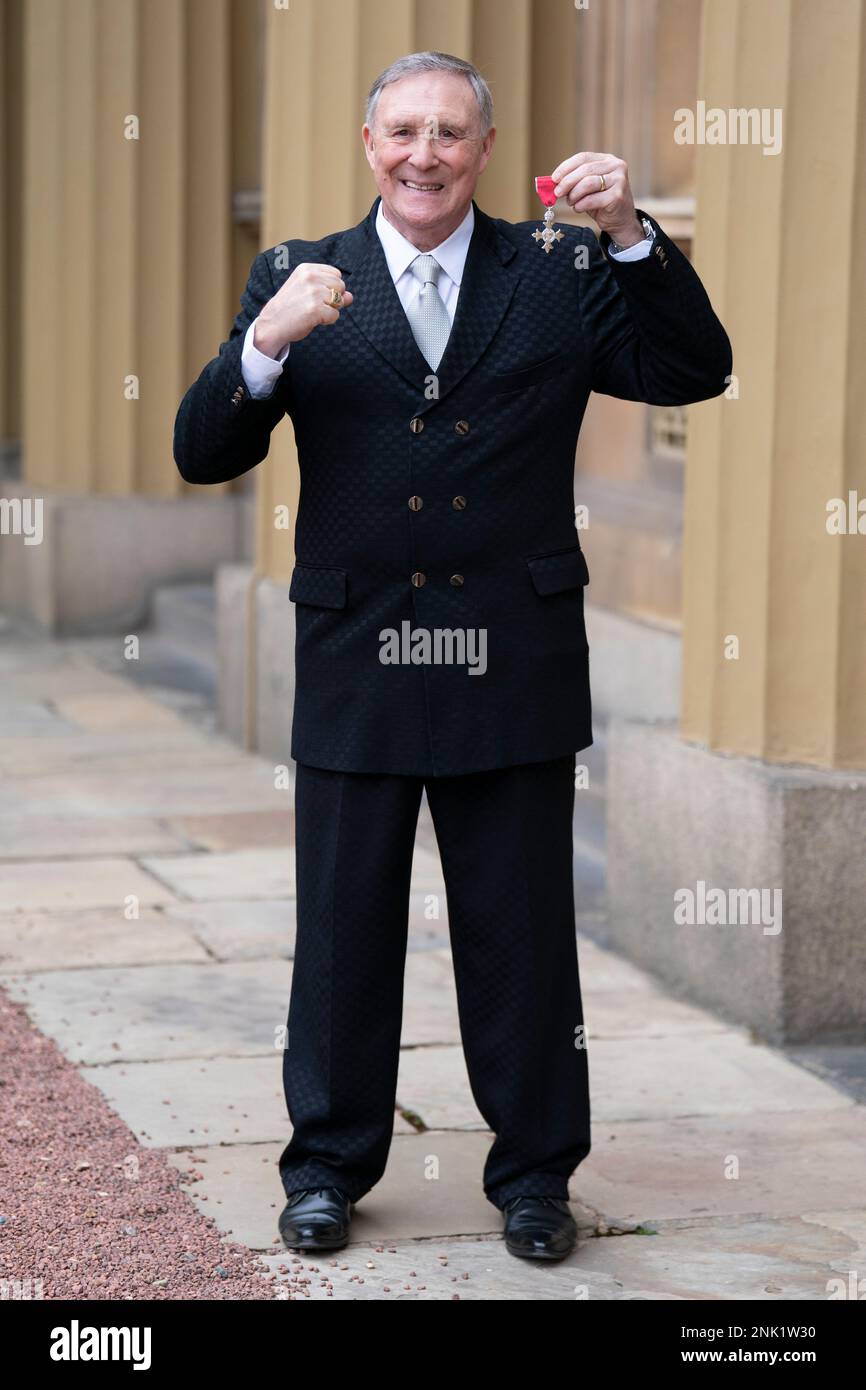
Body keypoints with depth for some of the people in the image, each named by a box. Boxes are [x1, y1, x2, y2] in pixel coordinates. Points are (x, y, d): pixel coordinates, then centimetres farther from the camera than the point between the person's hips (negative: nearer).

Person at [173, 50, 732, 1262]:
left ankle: (535, 1172, 22)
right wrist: (266, 343, -21)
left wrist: (633, 236, -15)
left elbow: (693, 373, -3)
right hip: (355, 663, 0)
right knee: (345, 928, 10)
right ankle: (330, 1164, 25)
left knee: (522, 928, 8)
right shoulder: (299, 279, 4)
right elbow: (203, 454, -2)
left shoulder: (560, 276, 5)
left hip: (515, 666, 0)